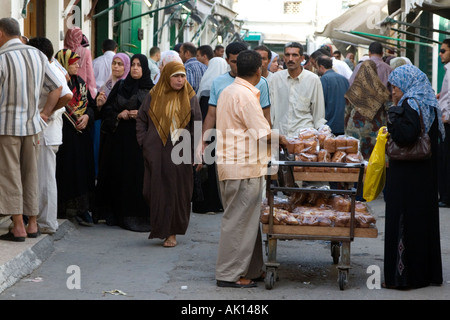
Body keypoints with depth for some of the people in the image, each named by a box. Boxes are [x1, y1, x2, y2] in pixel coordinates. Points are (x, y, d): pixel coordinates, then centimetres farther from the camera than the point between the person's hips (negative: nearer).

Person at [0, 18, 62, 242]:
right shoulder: (38, 56, 5)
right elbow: (57, 87, 12)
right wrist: (44, 113, 15)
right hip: (32, 124, 5)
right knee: (30, 175, 12)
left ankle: (18, 227, 1)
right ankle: (32, 224, 18)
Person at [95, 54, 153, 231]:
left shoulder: (151, 90, 5)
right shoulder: (120, 86, 13)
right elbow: (107, 108, 12)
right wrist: (119, 115, -6)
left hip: (141, 138, -3)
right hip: (119, 138, 3)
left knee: (138, 176, -6)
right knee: (118, 175, 2)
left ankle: (138, 216, -1)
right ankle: (118, 215, 9)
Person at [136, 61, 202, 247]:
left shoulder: (190, 98, 4)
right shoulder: (153, 97, 5)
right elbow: (141, 120, 11)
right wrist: (144, 144, 1)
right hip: (156, 153, 1)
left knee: (178, 191, 0)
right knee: (157, 190, 0)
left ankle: (172, 233, 8)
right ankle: (161, 229, 15)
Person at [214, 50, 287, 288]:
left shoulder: (228, 91, 14)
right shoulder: (246, 95, -17)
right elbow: (263, 134, -16)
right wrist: (284, 141, 1)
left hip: (231, 164, 10)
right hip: (244, 167, -10)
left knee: (245, 218, 16)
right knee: (239, 220, -4)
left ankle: (251, 268, 22)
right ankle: (229, 274, 0)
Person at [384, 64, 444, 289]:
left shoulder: (410, 105, -16)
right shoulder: (428, 105, 11)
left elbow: (407, 135, -28)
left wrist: (393, 114, -16)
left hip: (407, 178, -9)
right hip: (425, 177, 9)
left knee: (404, 221, -3)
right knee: (424, 220, 14)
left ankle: (403, 275, 0)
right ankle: (428, 273, 22)